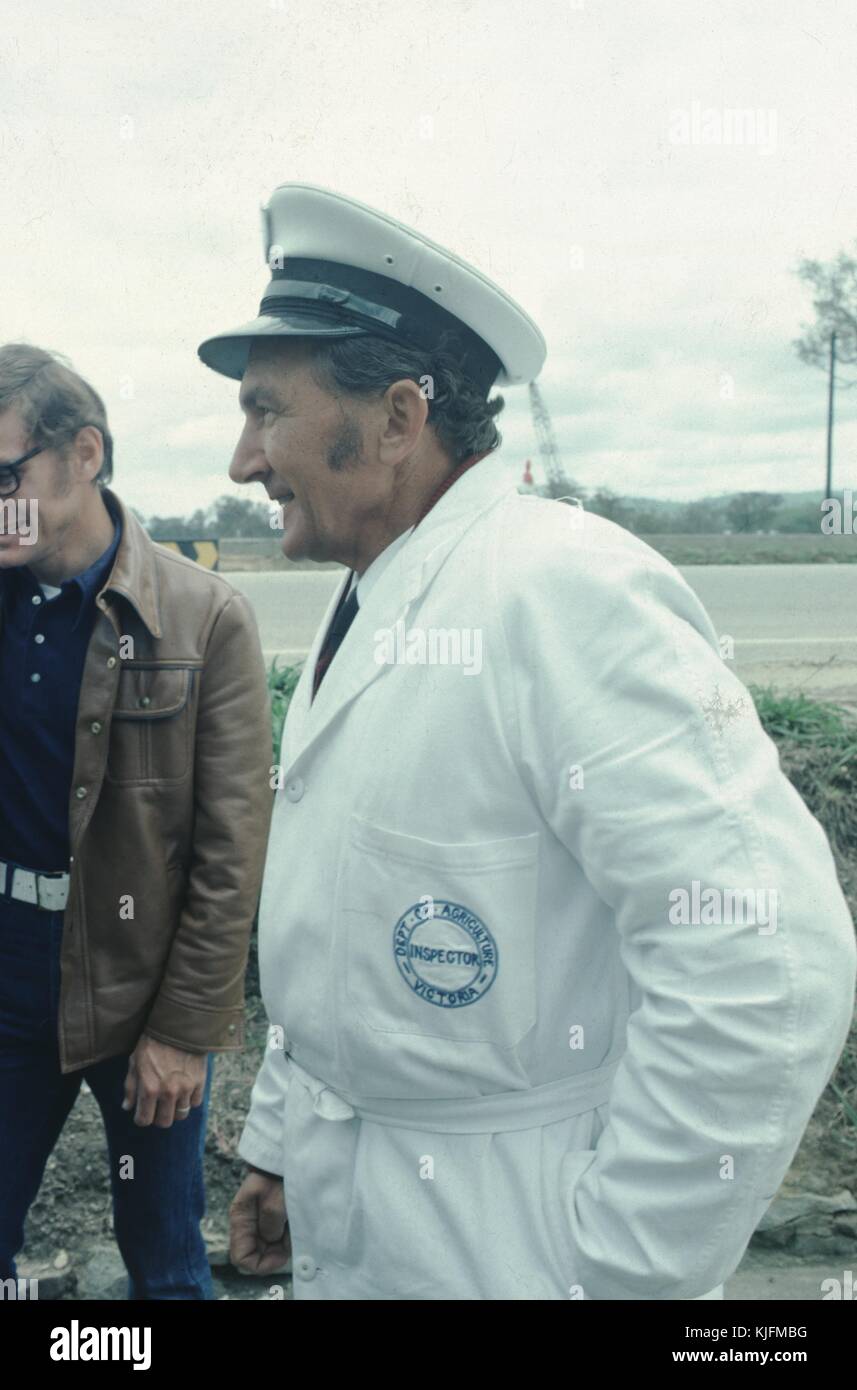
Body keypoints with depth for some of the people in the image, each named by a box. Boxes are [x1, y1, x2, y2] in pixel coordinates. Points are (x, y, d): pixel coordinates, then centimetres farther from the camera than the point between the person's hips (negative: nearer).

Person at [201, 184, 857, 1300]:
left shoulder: (564, 591, -23)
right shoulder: (364, 611, 6)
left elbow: (767, 958, -30)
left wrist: (619, 1268, -22)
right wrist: (278, 1143, 17)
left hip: (496, 1246, -8)